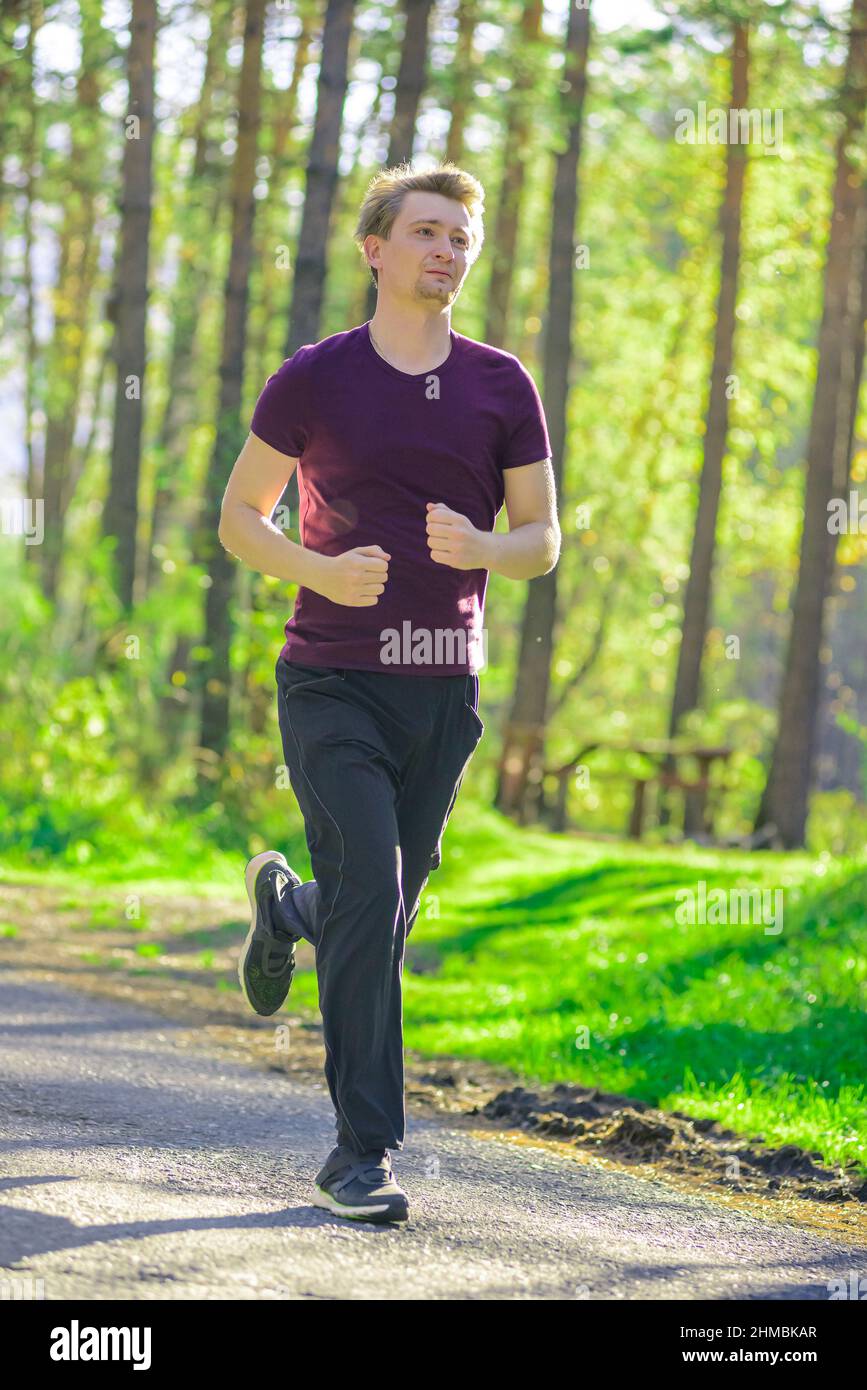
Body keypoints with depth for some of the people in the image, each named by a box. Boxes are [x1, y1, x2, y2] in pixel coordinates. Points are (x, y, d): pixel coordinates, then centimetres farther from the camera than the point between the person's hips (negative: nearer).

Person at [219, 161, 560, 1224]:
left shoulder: (502, 386, 7)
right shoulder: (315, 379, 0)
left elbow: (542, 539, 10)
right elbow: (239, 515, 6)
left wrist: (479, 547, -13)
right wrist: (321, 572, -13)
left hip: (443, 688, 4)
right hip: (333, 684, -3)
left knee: (380, 920, 11)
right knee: (369, 901, -15)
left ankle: (284, 907, 47)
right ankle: (362, 1150, -8)